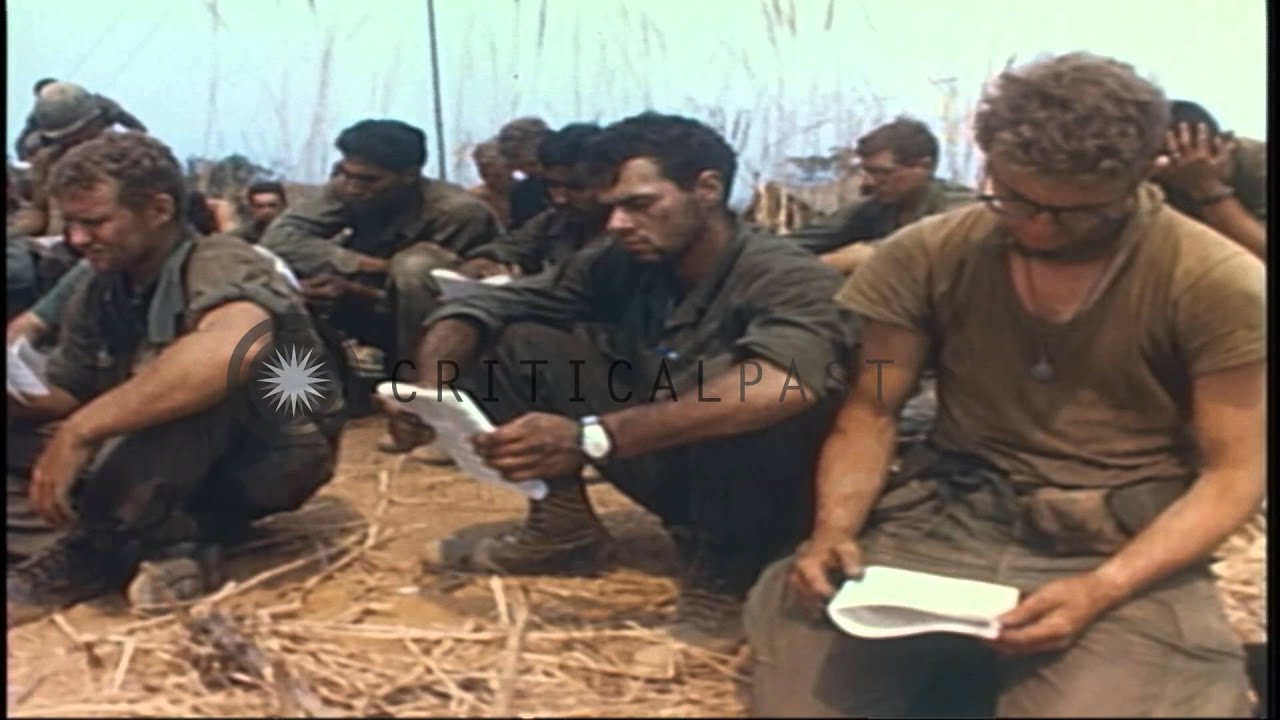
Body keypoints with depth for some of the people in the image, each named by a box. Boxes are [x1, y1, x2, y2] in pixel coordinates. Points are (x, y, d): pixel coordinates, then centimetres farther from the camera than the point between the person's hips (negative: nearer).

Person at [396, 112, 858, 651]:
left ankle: (721, 574, -16)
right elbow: (484, 306, -4)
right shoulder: (620, 263, -7)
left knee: (731, 379, -38)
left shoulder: (789, 278, -25)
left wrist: (591, 438, -50)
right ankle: (563, 529, 3)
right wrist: (429, 388, -26)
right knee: (516, 338, -5)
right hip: (662, 462, 6)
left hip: (760, 491, -5)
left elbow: (784, 384, -47)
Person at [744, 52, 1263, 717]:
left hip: (1123, 552, -1)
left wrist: (1103, 590, -22)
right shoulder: (926, 255, -1)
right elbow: (870, 412, 4)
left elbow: (1233, 473, -6)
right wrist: (833, 529, -15)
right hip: (941, 519, 2)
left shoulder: (1218, 286, -8)